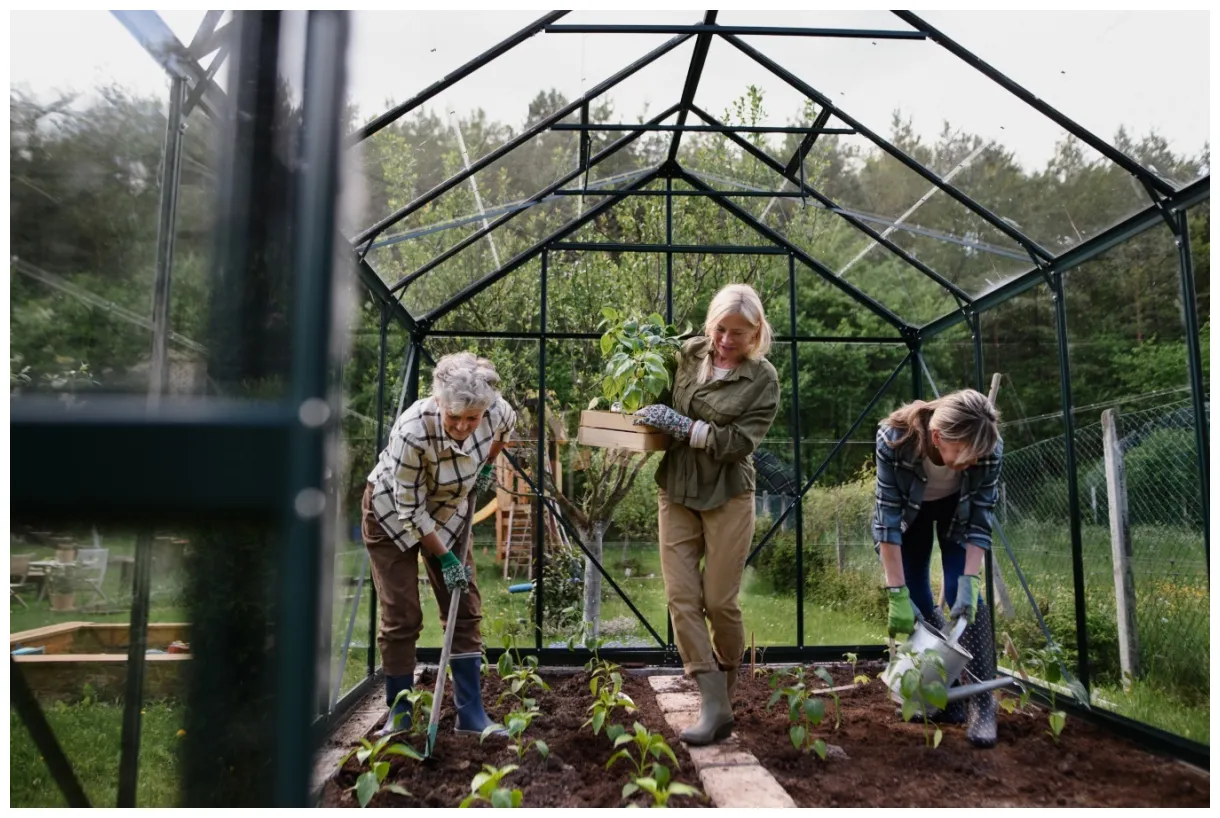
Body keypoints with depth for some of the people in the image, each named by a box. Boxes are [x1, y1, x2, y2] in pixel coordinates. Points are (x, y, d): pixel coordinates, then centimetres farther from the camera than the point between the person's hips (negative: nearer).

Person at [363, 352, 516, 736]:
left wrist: (487, 465, -2)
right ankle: (398, 712, 14)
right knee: (401, 616, -4)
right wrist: (444, 557, -19)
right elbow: (410, 509, -26)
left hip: (448, 510, 4)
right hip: (393, 513, -4)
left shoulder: (494, 410, -26)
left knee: (466, 610, 1)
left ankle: (471, 714, 9)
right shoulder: (413, 431, -38)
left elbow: (508, 424, 3)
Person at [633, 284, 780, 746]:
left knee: (719, 601, 1)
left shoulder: (763, 379, -5)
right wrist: (645, 416, -1)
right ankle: (714, 706, 3)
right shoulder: (688, 354, 4)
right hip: (676, 492, 3)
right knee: (681, 597, -3)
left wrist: (681, 425, -19)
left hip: (728, 496, -3)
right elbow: (662, 402, 20)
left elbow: (738, 441, -14)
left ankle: (727, 687, 28)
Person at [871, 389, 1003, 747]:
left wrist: (969, 582, -33)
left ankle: (982, 703, -4)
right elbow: (887, 518, -33)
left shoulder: (990, 449, -35)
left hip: (959, 511, 0)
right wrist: (897, 594, -33)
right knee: (917, 600, -3)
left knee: (962, 595, -14)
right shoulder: (895, 438, -40)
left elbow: (980, 520, -23)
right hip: (909, 510, 0)